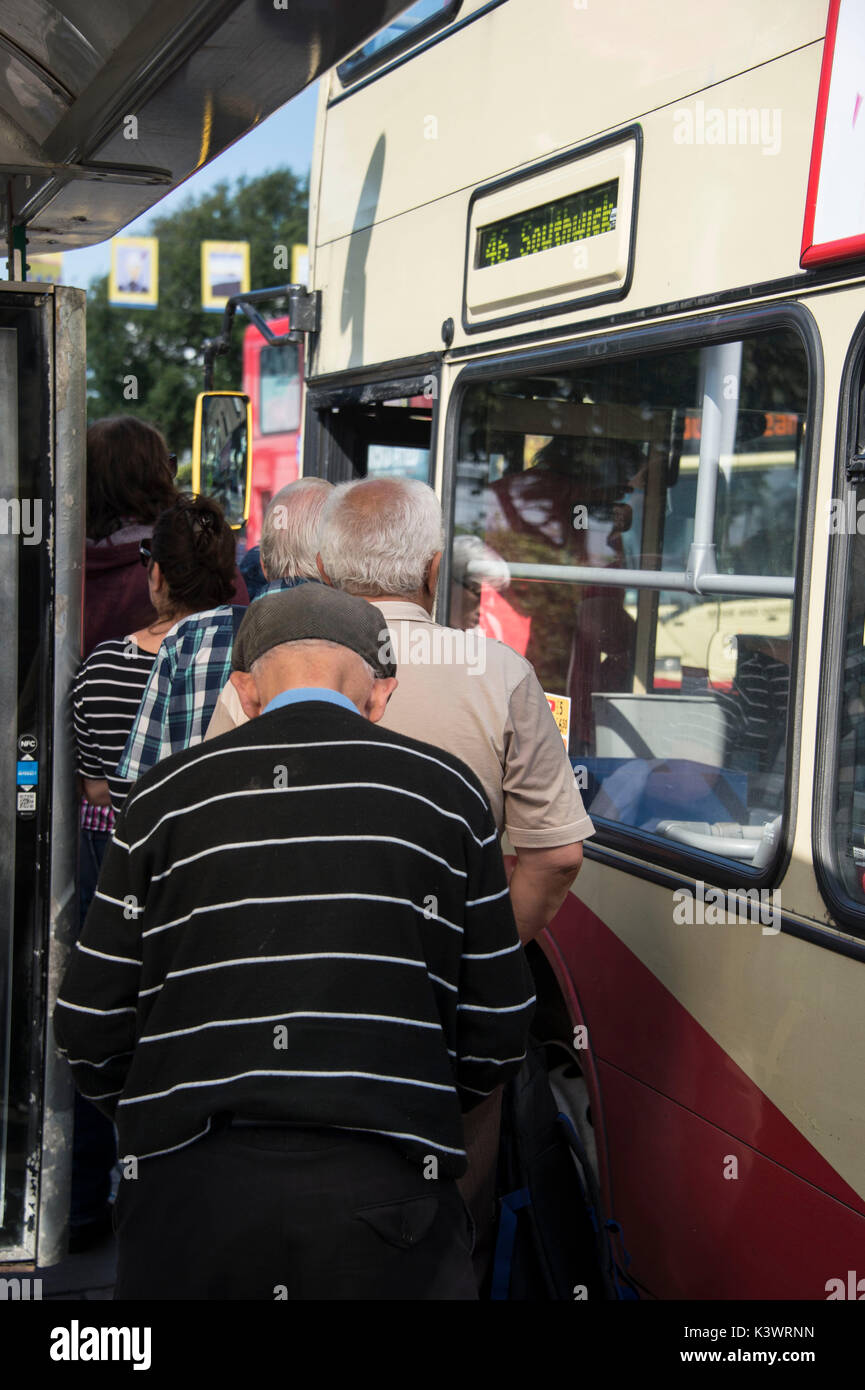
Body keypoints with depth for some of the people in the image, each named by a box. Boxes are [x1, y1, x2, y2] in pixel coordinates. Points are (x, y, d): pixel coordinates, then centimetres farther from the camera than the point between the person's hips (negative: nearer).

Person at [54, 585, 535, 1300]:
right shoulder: (446, 789, 4)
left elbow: (90, 1027, 6)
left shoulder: (166, 795, 6)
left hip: (189, 1188, 2)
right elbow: (497, 1028, 6)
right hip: (382, 1187, -1)